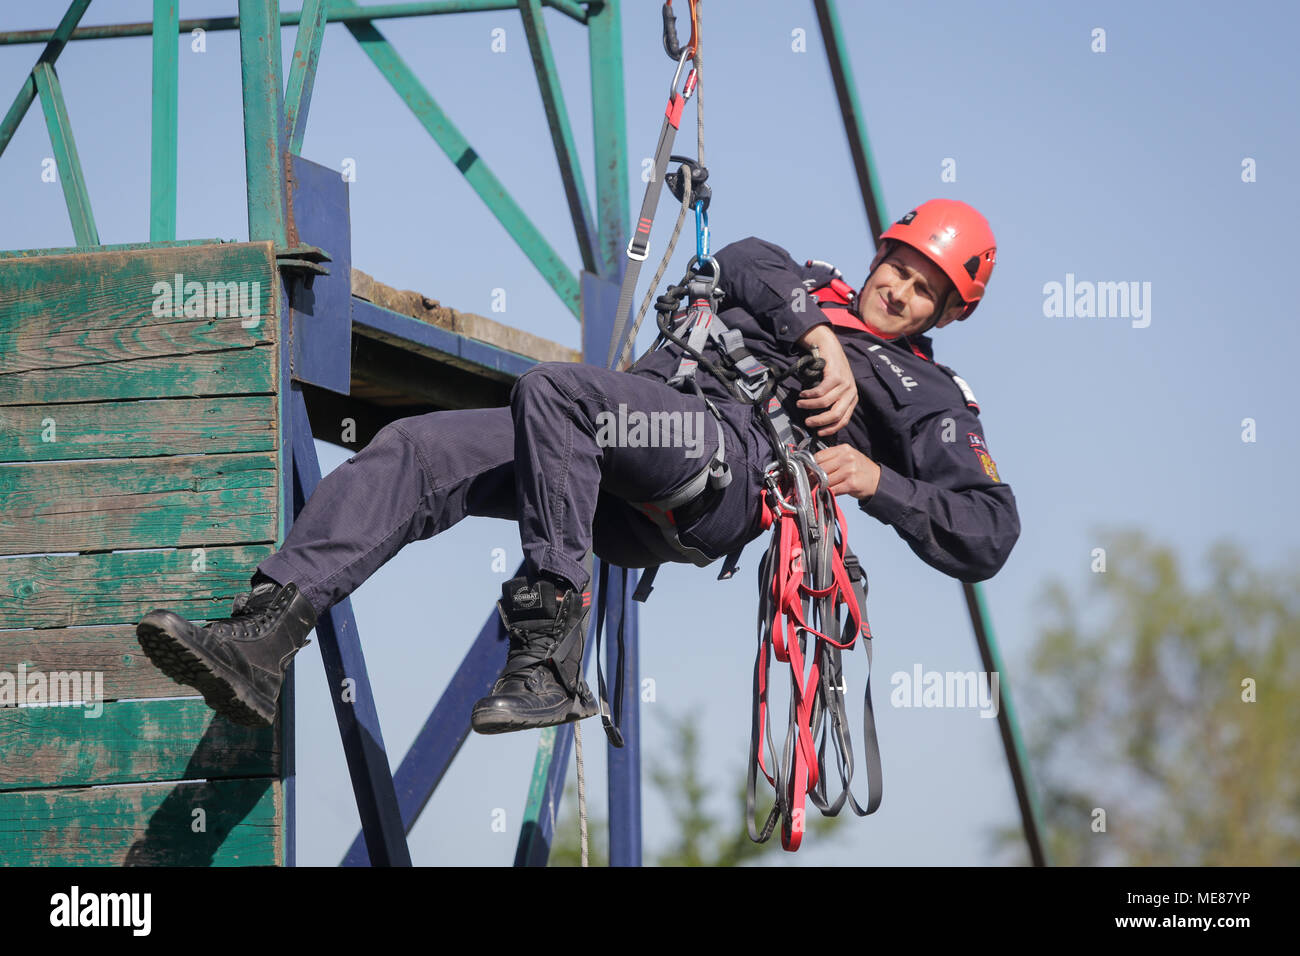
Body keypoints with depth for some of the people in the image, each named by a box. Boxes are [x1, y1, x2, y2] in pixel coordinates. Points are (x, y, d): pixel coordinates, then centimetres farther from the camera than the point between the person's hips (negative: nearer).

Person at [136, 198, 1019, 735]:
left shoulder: (928, 398, 23)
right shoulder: (811, 290, 36)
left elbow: (991, 537, 13)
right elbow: (745, 261, 13)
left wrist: (879, 480, -1)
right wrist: (820, 335, 2)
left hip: (730, 453, -6)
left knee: (552, 390, -34)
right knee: (415, 449, -16)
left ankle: (550, 654, -38)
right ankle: (261, 639, -29)